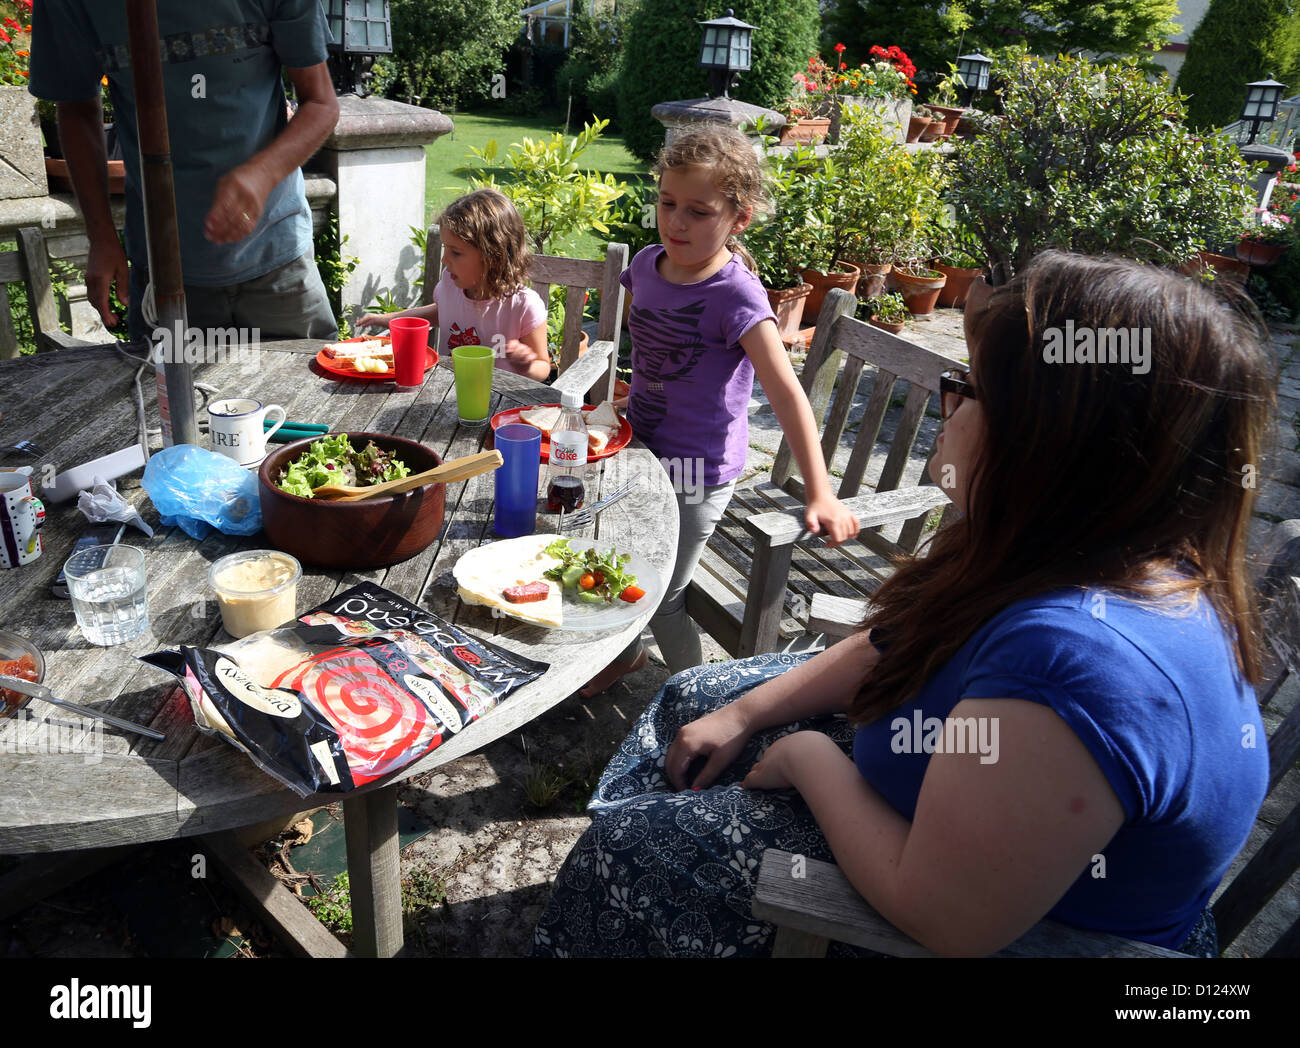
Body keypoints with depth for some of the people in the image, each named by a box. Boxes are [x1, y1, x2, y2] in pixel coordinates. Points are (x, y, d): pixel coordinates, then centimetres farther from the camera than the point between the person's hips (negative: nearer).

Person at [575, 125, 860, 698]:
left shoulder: (736, 296, -23)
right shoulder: (647, 263, -3)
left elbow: (787, 395, -29)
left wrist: (820, 495, -36)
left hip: (696, 474, -7)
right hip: (639, 450, 7)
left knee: (660, 598, 3)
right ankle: (624, 654, 52)